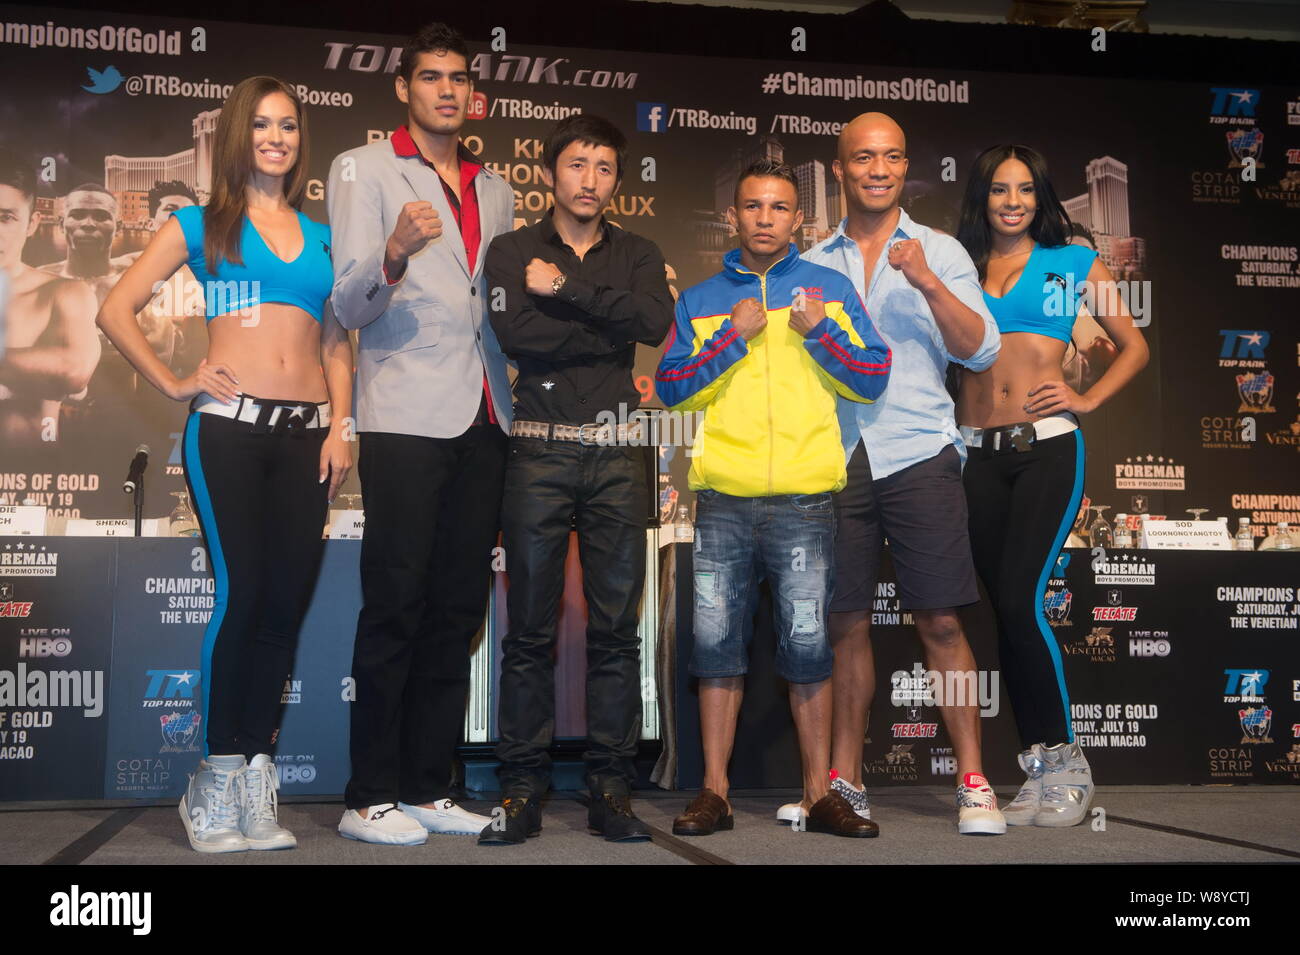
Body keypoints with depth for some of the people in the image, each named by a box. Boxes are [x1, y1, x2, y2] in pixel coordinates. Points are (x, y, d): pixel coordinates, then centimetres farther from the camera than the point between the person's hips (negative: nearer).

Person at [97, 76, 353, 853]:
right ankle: (218, 781, 4)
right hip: (229, 426, -3)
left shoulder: (322, 236, 18)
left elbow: (337, 343, 15)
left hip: (306, 432, 3)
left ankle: (256, 787, 10)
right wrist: (173, 385, -2)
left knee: (288, 602, 0)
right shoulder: (203, 224, 9)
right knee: (241, 594, -10)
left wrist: (341, 426, 3)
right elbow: (117, 311, 6)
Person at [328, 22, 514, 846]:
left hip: (483, 420, 6)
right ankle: (370, 798, 3)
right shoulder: (364, 170, 4)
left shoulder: (495, 190, 20)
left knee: (458, 609, 6)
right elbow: (350, 306, -7)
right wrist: (394, 253, -24)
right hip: (404, 417, -5)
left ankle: (429, 787, 14)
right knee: (395, 608, -5)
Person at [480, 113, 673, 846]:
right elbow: (515, 333, -9)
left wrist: (566, 288, -8)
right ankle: (524, 788, 7)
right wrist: (611, 327, -5)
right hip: (541, 451, -1)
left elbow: (656, 322, -7)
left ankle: (612, 787, 9)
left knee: (616, 628, 2)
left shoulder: (638, 256, 15)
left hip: (618, 455, 2)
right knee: (531, 629, 0)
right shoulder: (513, 251, 10)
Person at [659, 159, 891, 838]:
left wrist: (820, 332, -7)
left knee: (807, 644, -1)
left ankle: (820, 793, 9)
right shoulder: (701, 300, 14)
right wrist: (733, 337, -6)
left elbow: (874, 379, 7)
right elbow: (670, 387, 3)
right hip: (723, 501, 1)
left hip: (804, 501, -1)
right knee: (716, 639, 1)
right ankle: (714, 793, 10)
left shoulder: (830, 288, 12)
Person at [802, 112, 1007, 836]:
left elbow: (981, 350, -2)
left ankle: (974, 783, 6)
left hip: (918, 454, -2)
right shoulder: (812, 264, 14)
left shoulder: (940, 252, 9)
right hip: (835, 457, 2)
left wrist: (926, 281, -12)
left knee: (941, 621, -4)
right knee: (847, 622, 5)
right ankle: (845, 780, 17)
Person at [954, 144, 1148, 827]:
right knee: (1008, 610, 3)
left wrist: (1086, 401, 0)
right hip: (977, 453, 3)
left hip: (1046, 447, -3)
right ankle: (1043, 770, 12)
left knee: (1019, 599, -14)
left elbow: (1134, 346, 12)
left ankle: (1065, 765, 1)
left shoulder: (1072, 263, 10)